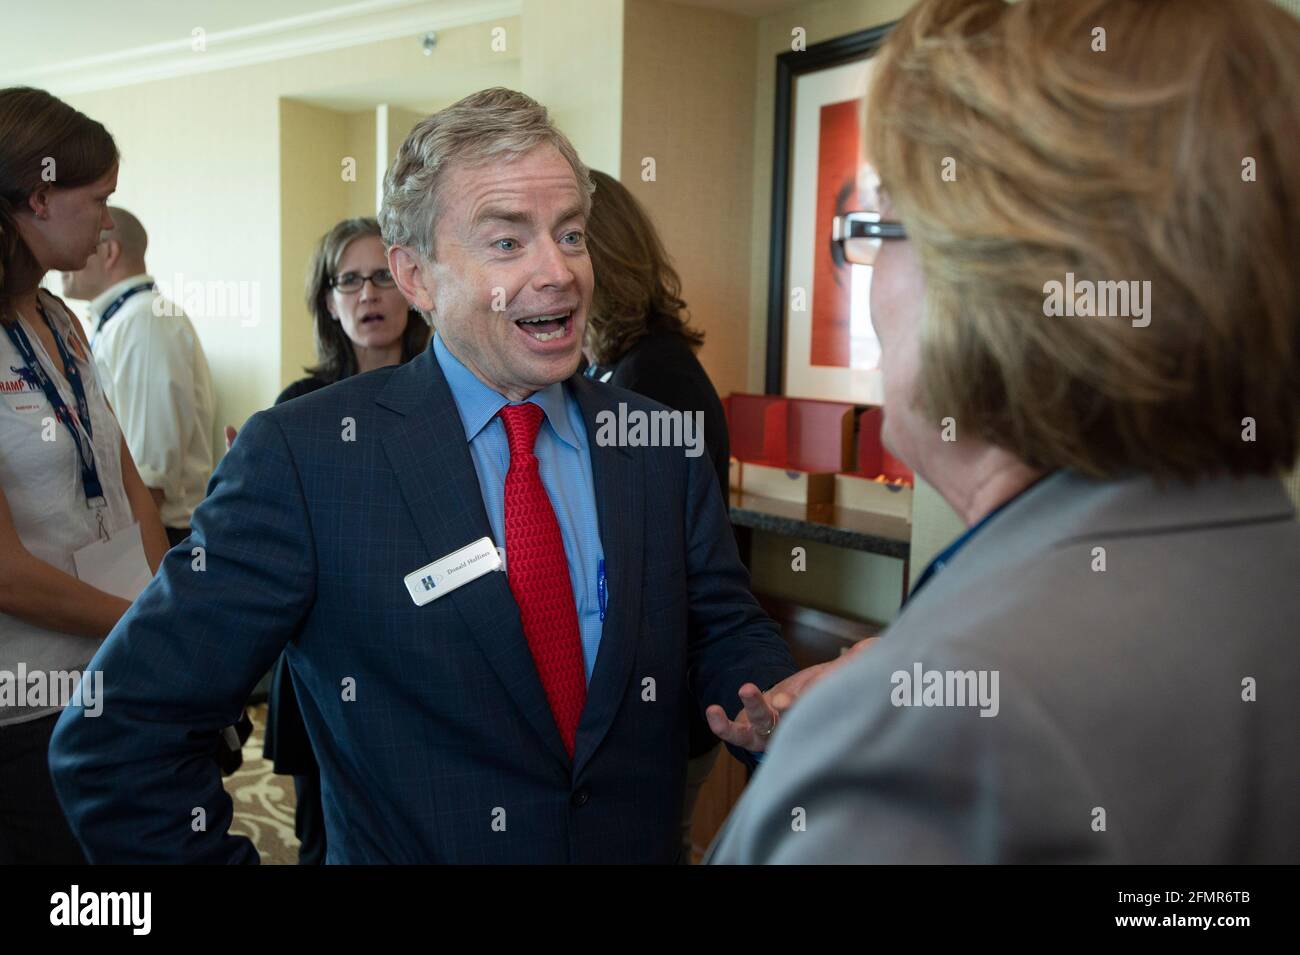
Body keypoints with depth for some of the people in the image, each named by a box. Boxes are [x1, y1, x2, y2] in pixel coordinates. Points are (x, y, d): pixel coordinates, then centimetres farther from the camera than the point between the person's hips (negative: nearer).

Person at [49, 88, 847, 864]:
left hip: (648, 845, 4)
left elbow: (727, 635, 0)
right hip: (407, 846, -3)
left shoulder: (662, 448, -6)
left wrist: (781, 704, -19)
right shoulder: (305, 456, -18)